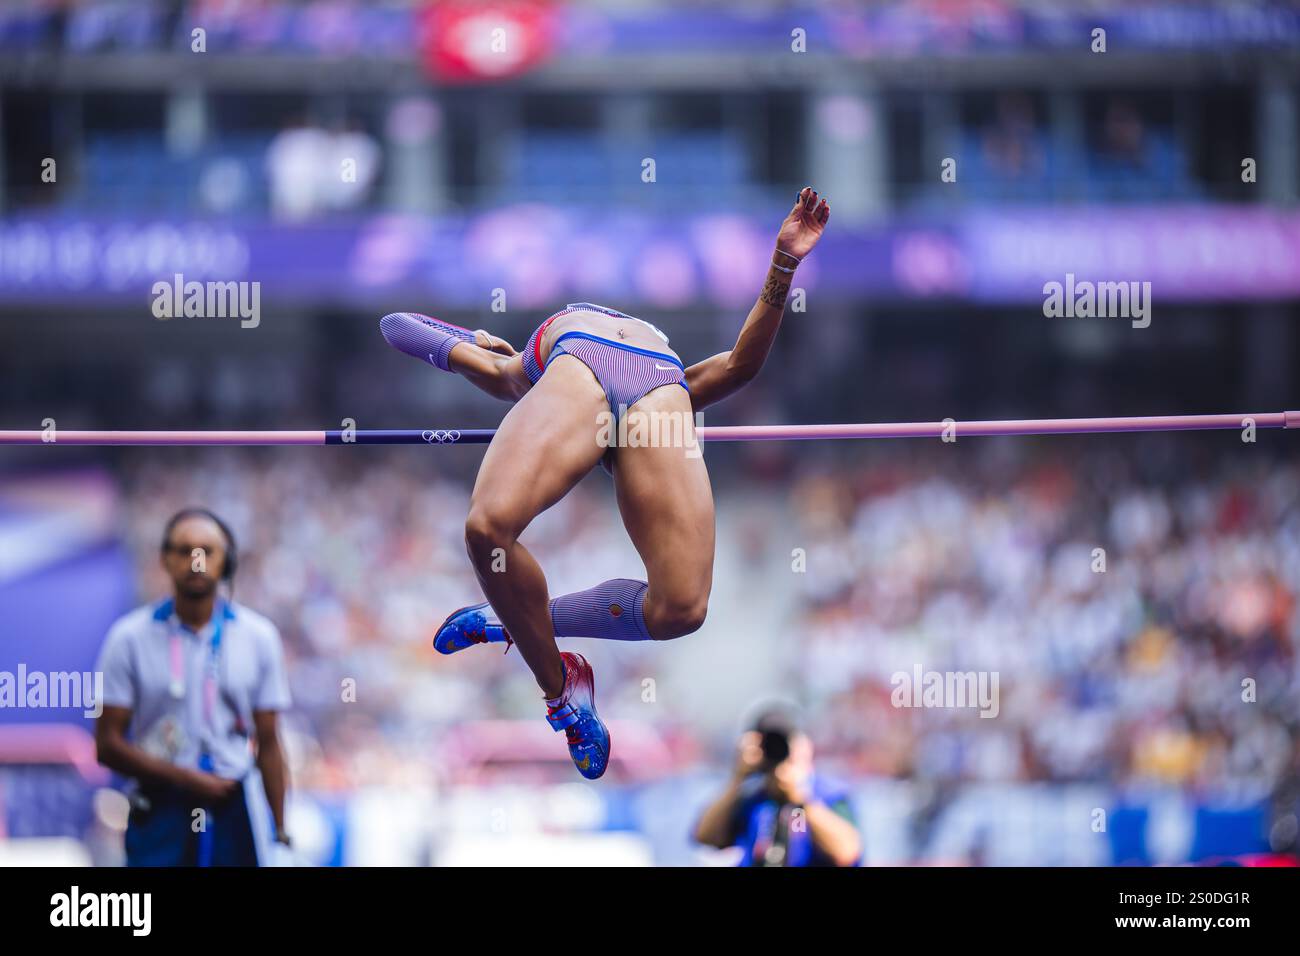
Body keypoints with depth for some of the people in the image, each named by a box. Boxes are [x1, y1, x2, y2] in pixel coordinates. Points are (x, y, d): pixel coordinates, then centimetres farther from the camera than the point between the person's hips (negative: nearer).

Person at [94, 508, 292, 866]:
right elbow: (108, 745, -1)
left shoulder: (258, 636, 5)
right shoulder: (130, 638, -1)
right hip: (158, 815, -2)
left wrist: (281, 833, 1)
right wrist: (185, 778, -11)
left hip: (231, 812, 2)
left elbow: (268, 743, 7)